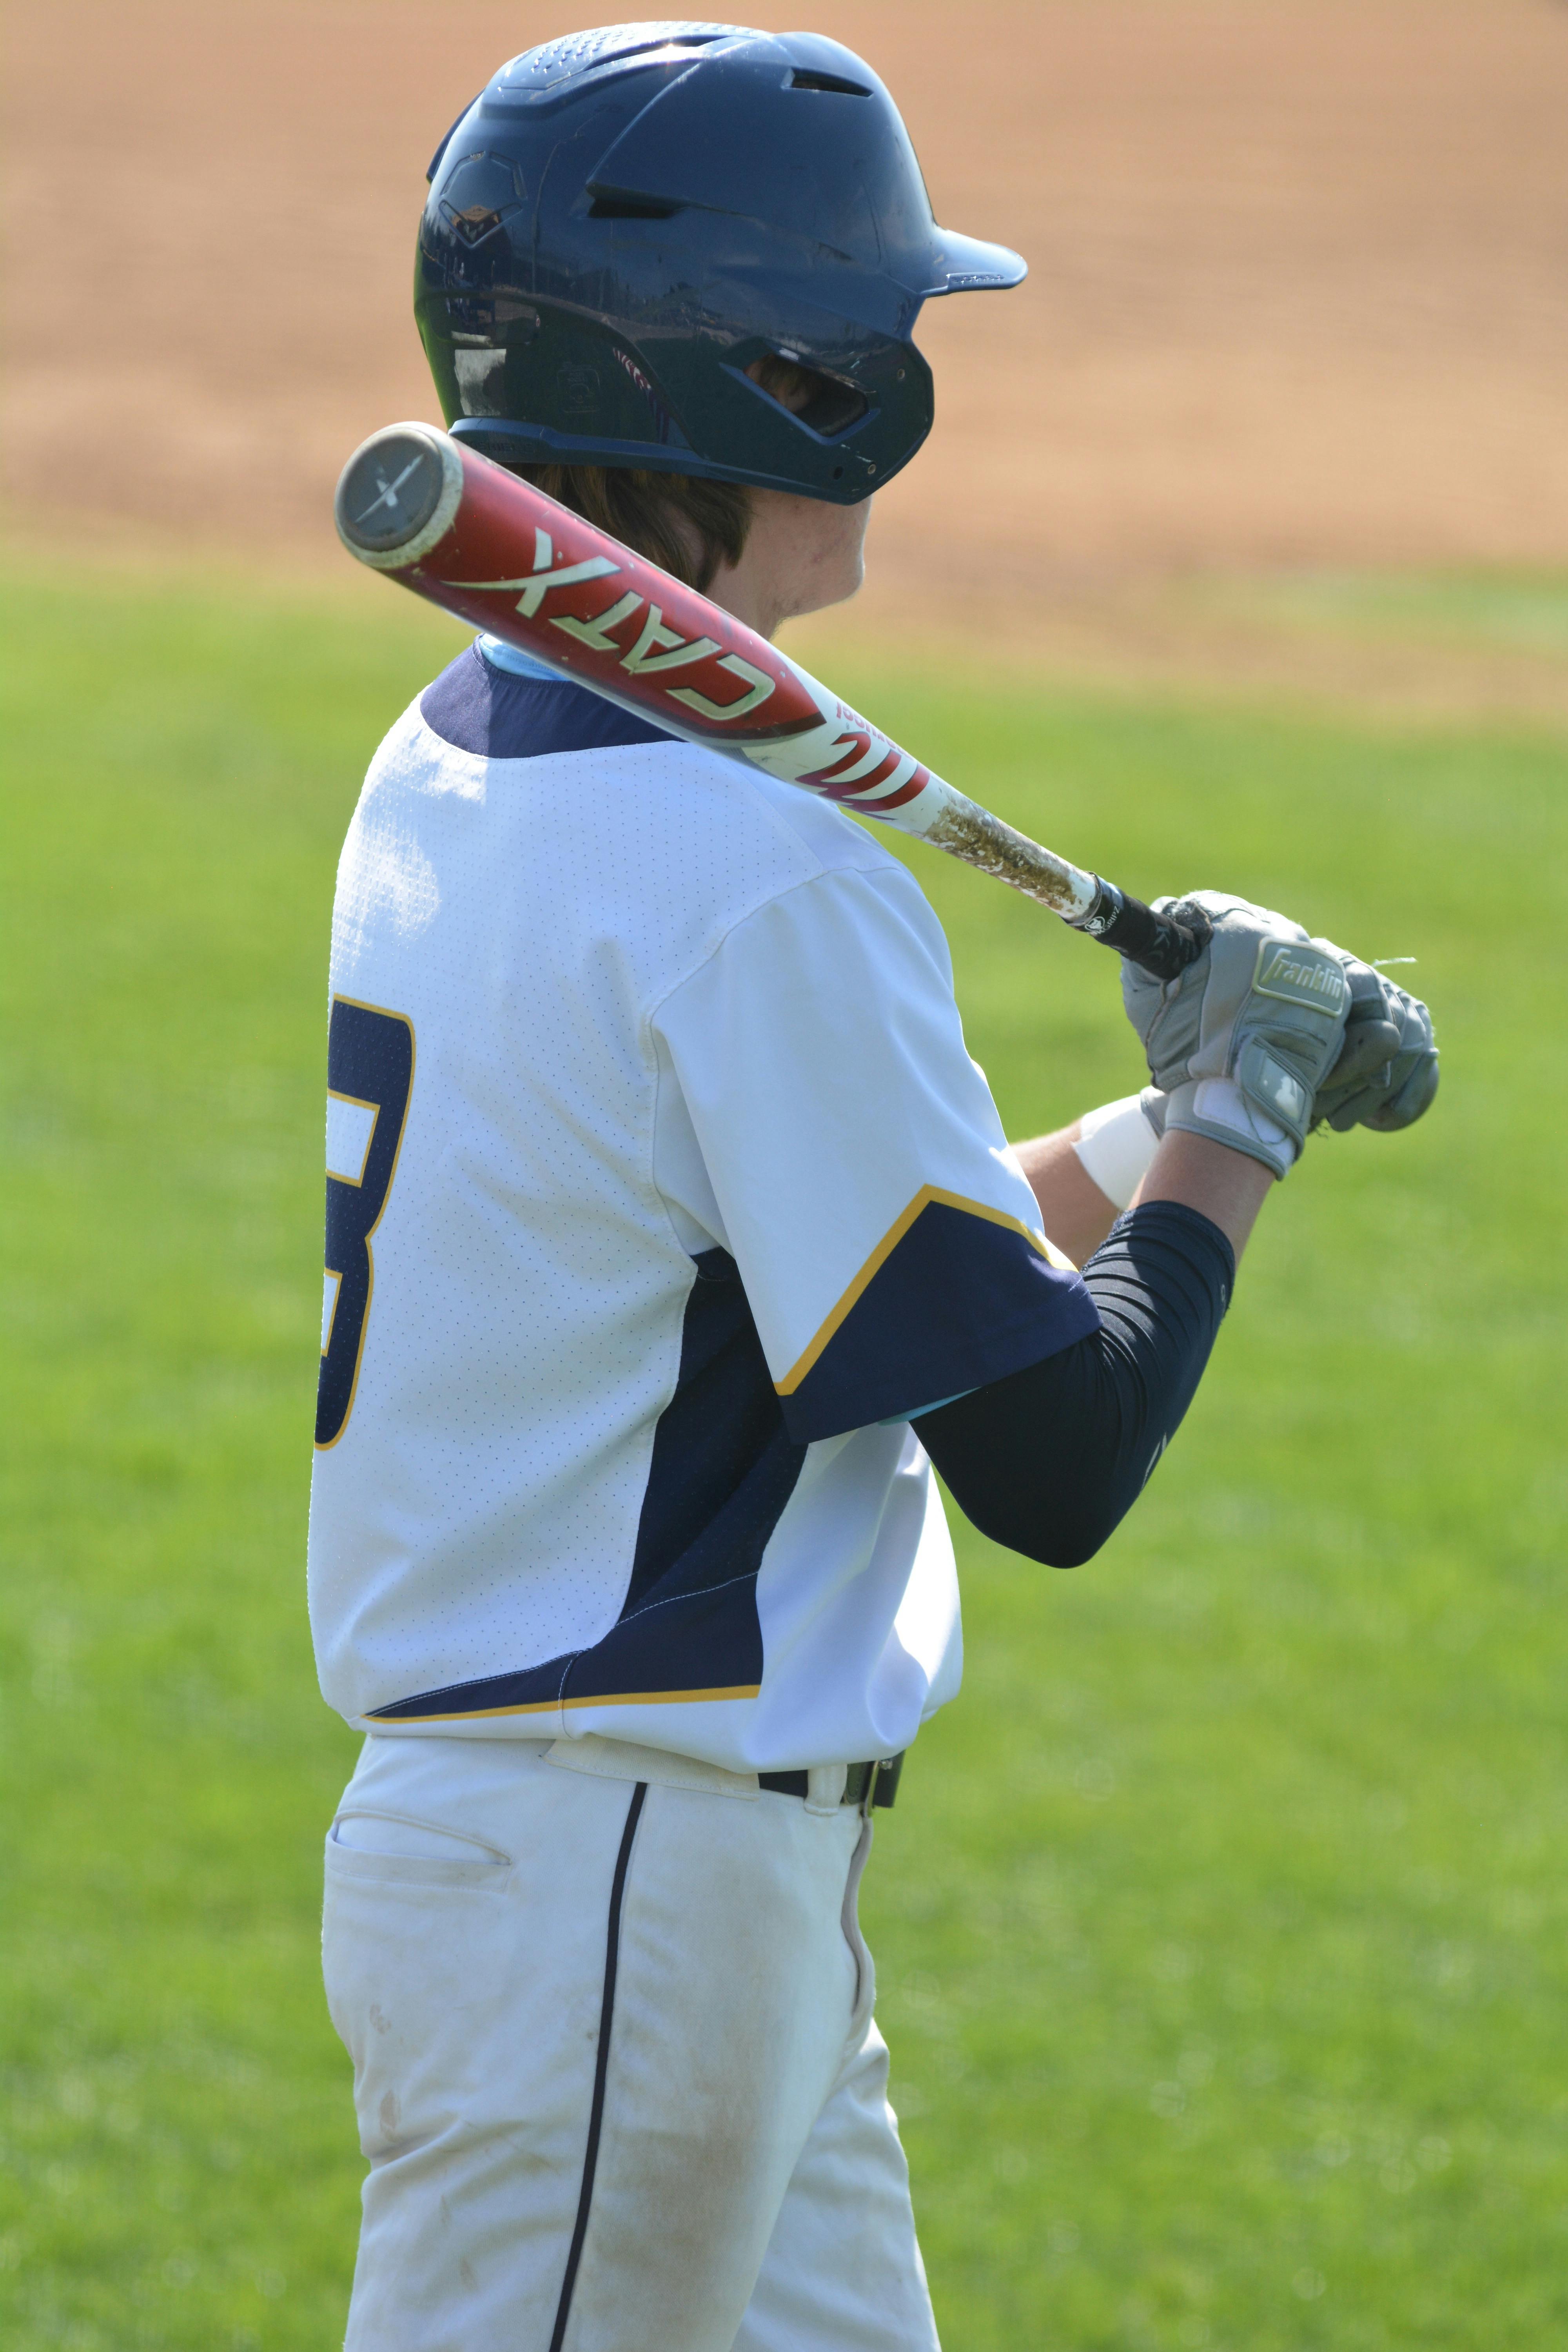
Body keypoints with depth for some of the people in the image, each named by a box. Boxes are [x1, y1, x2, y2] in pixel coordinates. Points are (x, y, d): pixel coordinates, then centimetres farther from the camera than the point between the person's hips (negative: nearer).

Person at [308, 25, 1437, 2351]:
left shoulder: (450, 775, 9)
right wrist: (1237, 1113, -3)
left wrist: (1186, 1106, 11)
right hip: (627, 1880, -10)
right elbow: (1055, 1460, -17)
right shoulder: (757, 882, -20)